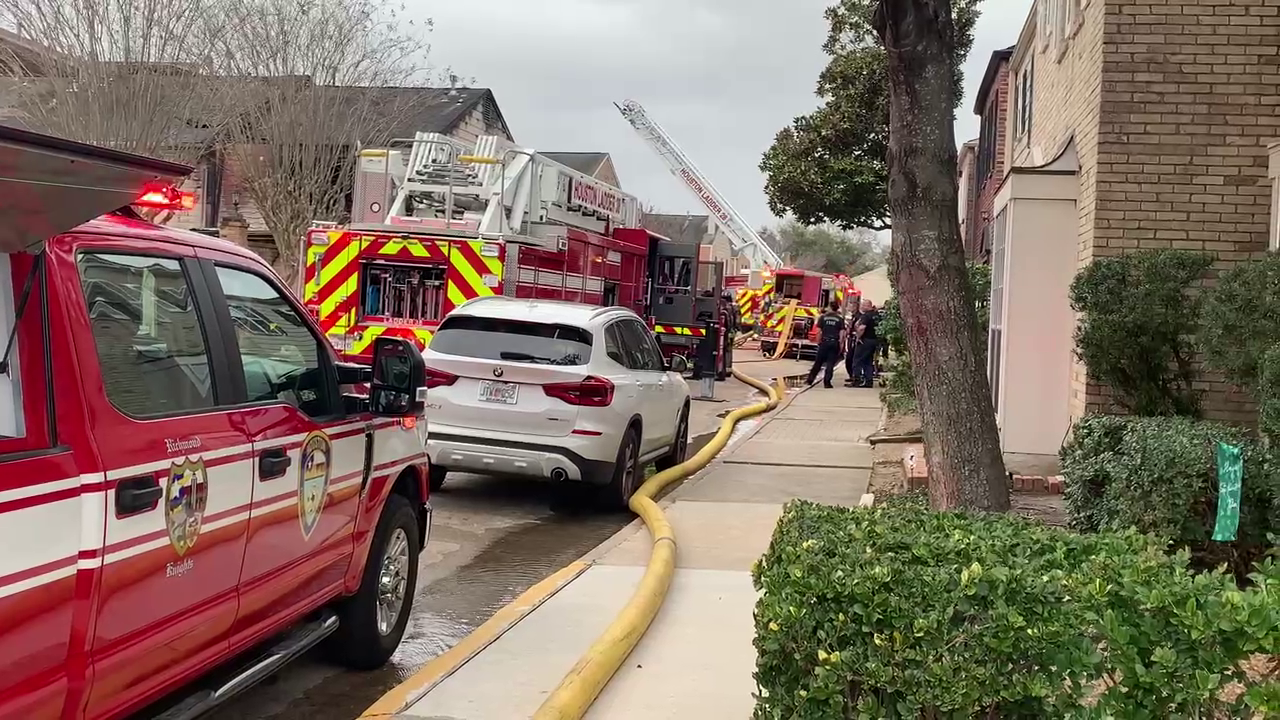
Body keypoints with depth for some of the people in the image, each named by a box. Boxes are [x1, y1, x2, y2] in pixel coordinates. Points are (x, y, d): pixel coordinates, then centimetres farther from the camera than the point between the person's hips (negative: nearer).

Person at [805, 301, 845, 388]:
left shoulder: (823, 317, 2)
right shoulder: (840, 319, 2)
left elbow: (819, 331, -2)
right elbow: (842, 333, -3)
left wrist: (818, 342, 6)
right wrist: (840, 345, 1)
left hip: (824, 342, 1)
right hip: (835, 343, -1)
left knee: (818, 362, 10)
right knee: (830, 364, 1)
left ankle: (810, 379, 13)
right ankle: (827, 382, -3)